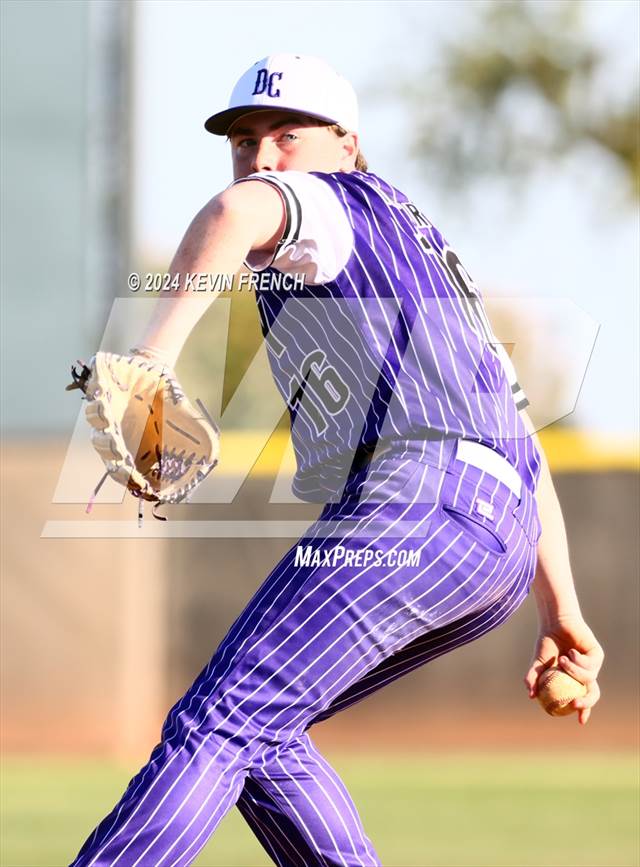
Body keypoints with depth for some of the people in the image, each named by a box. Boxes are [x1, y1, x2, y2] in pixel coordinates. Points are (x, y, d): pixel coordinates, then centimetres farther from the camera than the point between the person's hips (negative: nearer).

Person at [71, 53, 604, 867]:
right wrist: (560, 611, 26)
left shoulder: (327, 202, 9)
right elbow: (522, 439, 30)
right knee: (253, 729, 18)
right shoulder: (426, 262, 35)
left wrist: (159, 343, -32)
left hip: (416, 499, -9)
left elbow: (240, 212, -19)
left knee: (216, 725, -16)